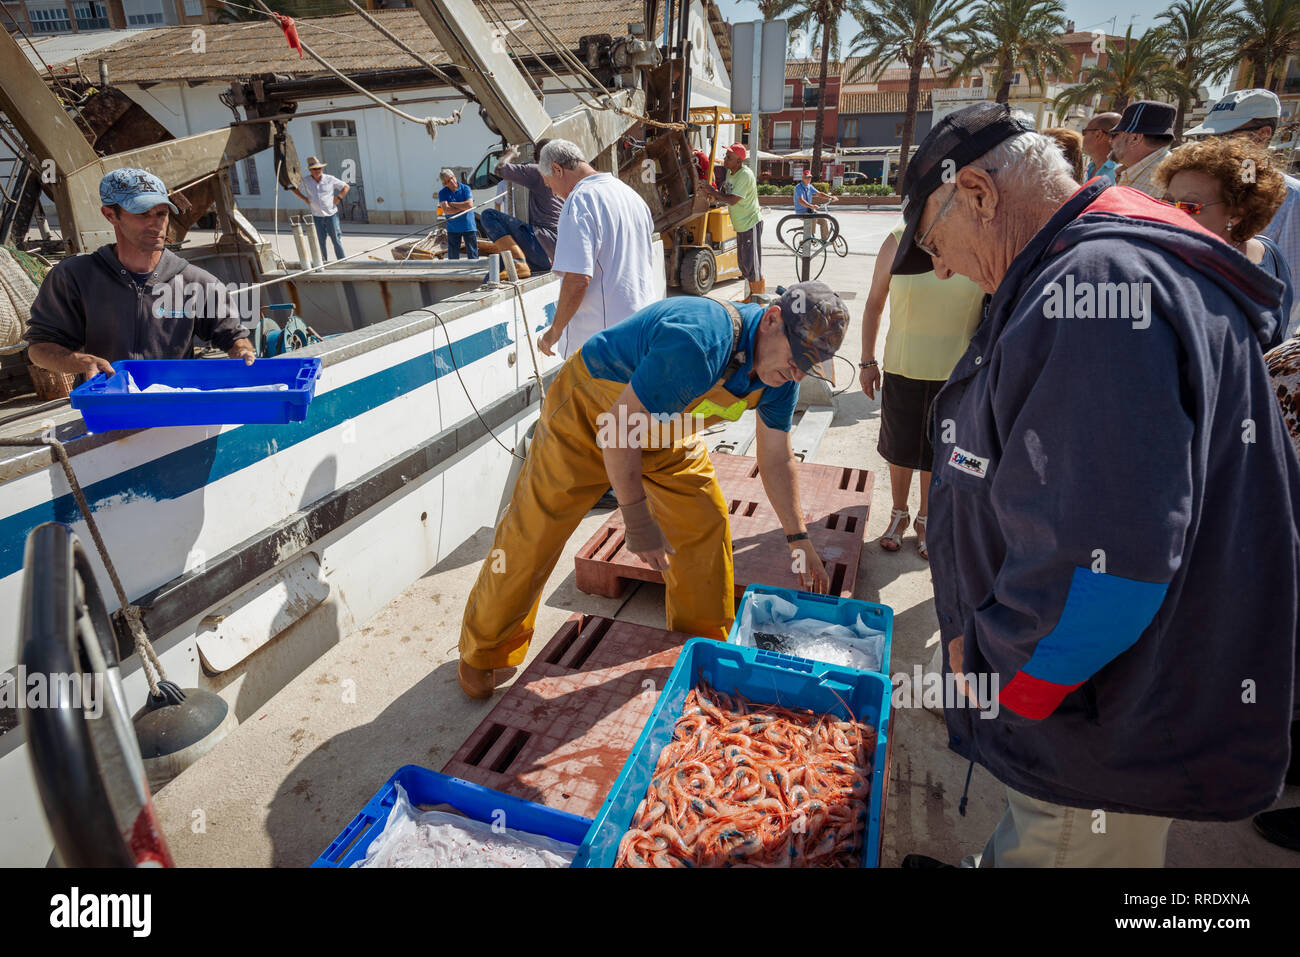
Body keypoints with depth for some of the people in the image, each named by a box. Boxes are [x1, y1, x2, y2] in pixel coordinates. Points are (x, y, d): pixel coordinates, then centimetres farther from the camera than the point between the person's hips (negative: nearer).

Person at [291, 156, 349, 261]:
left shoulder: (330, 179, -3)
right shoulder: (306, 181, 0)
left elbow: (346, 187, 5)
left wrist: (338, 198, -3)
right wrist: (305, 199, 5)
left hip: (331, 214, -2)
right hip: (317, 216, 2)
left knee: (336, 240, 0)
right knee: (321, 241, 5)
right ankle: (324, 262, 13)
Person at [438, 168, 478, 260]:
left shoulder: (465, 188, -1)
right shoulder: (442, 193, -1)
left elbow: (470, 204, -14)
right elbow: (446, 210, -14)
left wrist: (452, 204, -10)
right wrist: (463, 206, -12)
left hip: (469, 227, -1)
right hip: (452, 229, 1)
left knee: (473, 254, 2)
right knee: (453, 256, 7)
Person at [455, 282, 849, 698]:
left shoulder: (781, 371, -13)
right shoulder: (697, 344, -40)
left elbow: (776, 457, 1)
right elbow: (615, 426, -33)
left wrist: (799, 538, 2)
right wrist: (637, 519, -27)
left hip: (662, 426, 7)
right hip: (590, 410, -7)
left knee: (706, 524, 3)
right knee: (532, 536, -3)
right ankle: (483, 652, 19)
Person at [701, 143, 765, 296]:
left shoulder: (745, 175, -21)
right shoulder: (730, 172, 8)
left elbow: (732, 200, -26)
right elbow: (726, 195, 16)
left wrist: (713, 192, -17)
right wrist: (716, 193, -5)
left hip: (751, 223, -10)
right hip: (741, 224, 10)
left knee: (752, 265, -7)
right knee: (743, 263, 16)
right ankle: (752, 296, 29)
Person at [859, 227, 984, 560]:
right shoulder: (899, 241, -5)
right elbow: (874, 303, 3)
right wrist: (867, 361, 2)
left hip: (956, 373, 0)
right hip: (902, 369, 0)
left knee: (938, 452, 13)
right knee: (900, 448, 14)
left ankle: (925, 519, 35)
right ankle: (899, 514, 37)